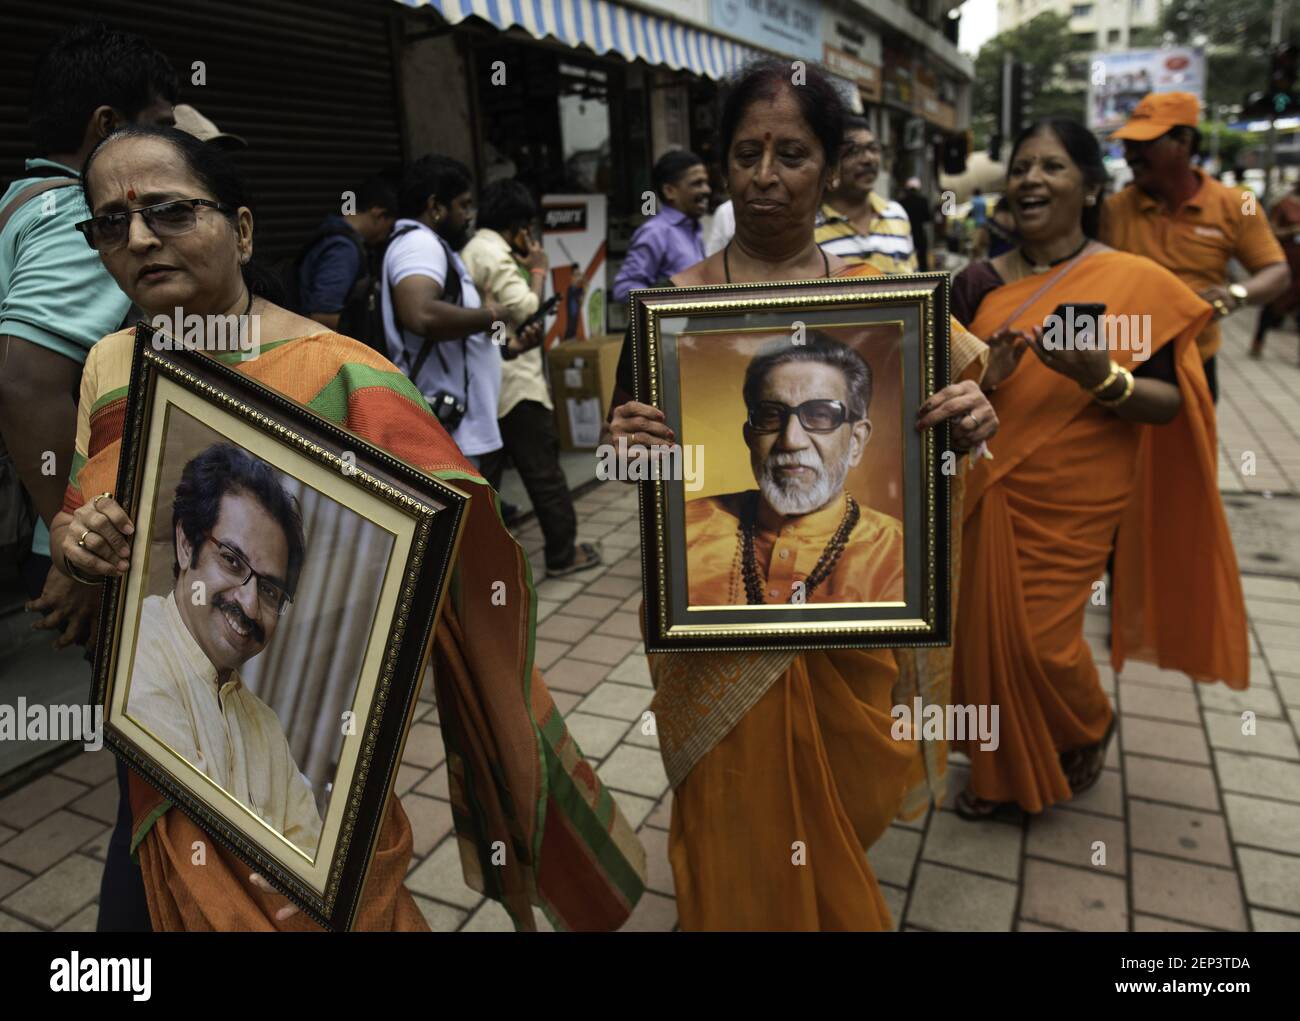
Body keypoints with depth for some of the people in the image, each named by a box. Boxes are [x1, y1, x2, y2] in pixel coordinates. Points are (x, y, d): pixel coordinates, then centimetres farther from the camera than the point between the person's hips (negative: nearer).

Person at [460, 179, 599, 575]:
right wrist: (538, 268, -5)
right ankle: (563, 552, 11)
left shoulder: (471, 252, 16)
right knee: (544, 469, 1)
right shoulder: (495, 254, -15)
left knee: (485, 471, 12)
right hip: (514, 382, -9)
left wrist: (525, 268, 11)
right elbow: (527, 310, -19)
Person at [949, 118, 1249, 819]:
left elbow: (1170, 404, -6)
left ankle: (1091, 728, 37)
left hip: (1071, 501, -3)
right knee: (987, 630, 10)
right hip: (988, 495, 4)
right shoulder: (980, 283, 2)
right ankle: (1004, 770, 35)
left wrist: (1102, 379, -25)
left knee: (1042, 640, 1)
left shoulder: (1137, 283, -7)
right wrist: (982, 378, -17)